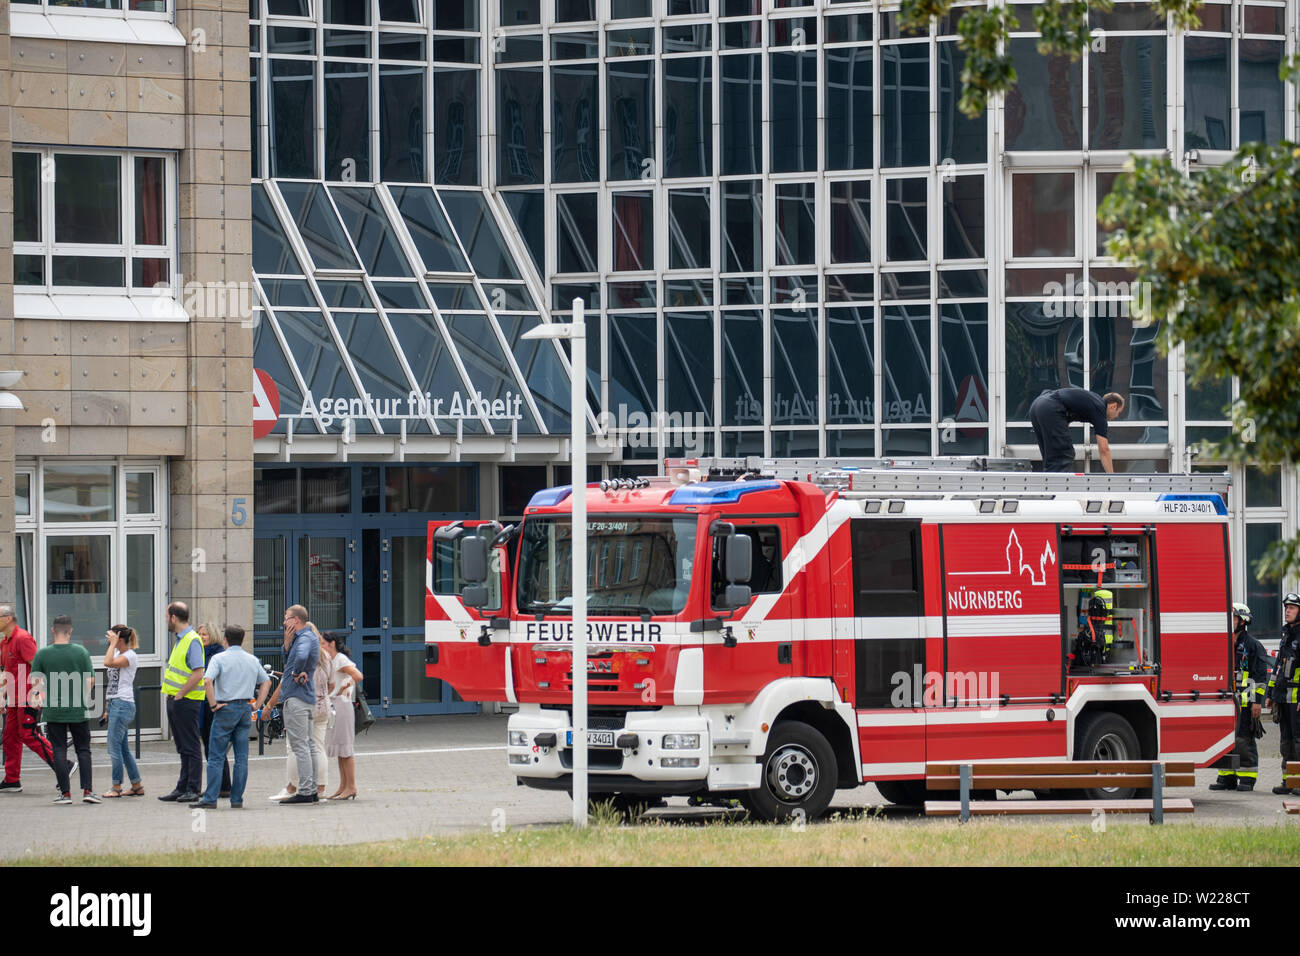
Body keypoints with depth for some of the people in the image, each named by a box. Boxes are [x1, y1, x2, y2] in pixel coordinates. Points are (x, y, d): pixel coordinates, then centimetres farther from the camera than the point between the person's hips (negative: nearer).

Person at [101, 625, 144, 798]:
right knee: (123, 748, 11)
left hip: (123, 704, -10)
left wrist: (113, 644, -15)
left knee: (114, 746, -8)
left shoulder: (130, 656, -10)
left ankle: (116, 787, -4)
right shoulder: (119, 655, 18)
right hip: (115, 704, 10)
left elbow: (108, 663, -27)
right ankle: (137, 785, 15)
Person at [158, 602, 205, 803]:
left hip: (187, 701, -10)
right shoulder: (180, 639, 15)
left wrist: (179, 695, -17)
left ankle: (193, 790, -1)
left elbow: (198, 674, -22)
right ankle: (182, 788, 17)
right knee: (183, 748, 13)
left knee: (191, 747, -4)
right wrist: (170, 694, 15)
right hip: (175, 700, 10)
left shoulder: (192, 641, -15)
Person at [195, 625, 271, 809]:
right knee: (241, 757, 7)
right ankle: (237, 799, 6)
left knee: (216, 757, -2)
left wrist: (213, 704, -12)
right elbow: (266, 681, 19)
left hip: (226, 709, -5)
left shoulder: (220, 658, -7)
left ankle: (210, 799, -5)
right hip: (245, 708, 5)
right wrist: (258, 704, 17)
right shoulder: (253, 660, 10)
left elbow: (207, 680, -21)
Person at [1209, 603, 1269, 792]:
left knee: (1244, 741, -6)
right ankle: (1227, 778, 12)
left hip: (1244, 703, -7)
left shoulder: (1252, 645, -4)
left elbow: (1260, 675, -7)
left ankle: (1247, 779, -2)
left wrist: (1257, 701, -13)